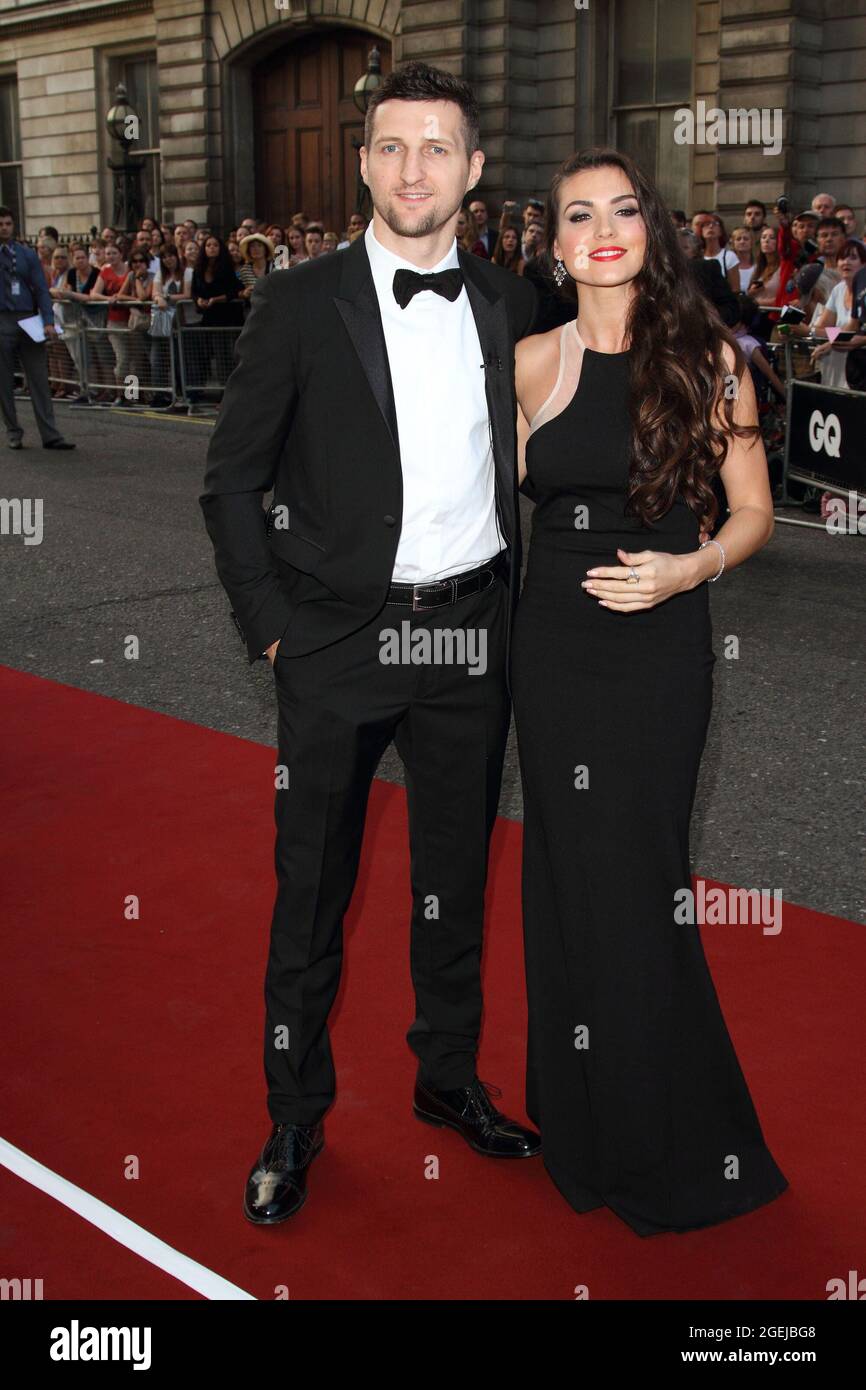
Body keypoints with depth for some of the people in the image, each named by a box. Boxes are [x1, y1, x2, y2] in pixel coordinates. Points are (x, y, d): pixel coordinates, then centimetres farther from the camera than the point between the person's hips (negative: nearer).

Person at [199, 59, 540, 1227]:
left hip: (471, 636, 3)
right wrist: (270, 627, -7)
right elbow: (232, 481, -2)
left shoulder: (508, 304, 6)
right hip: (338, 643, -3)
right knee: (313, 890, 6)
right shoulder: (299, 303, -4)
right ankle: (295, 1119, 23)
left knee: (456, 877, 15)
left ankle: (449, 1079, 35)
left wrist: (520, 598, 6)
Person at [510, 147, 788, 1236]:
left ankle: (665, 1140, 23)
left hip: (660, 645, -2)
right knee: (570, 873, 9)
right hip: (552, 644, 2)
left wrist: (690, 566, -16)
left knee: (639, 875, 2)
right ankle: (584, 1117, 28)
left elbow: (752, 511, 2)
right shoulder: (530, 363, 4)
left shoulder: (706, 356, -1)